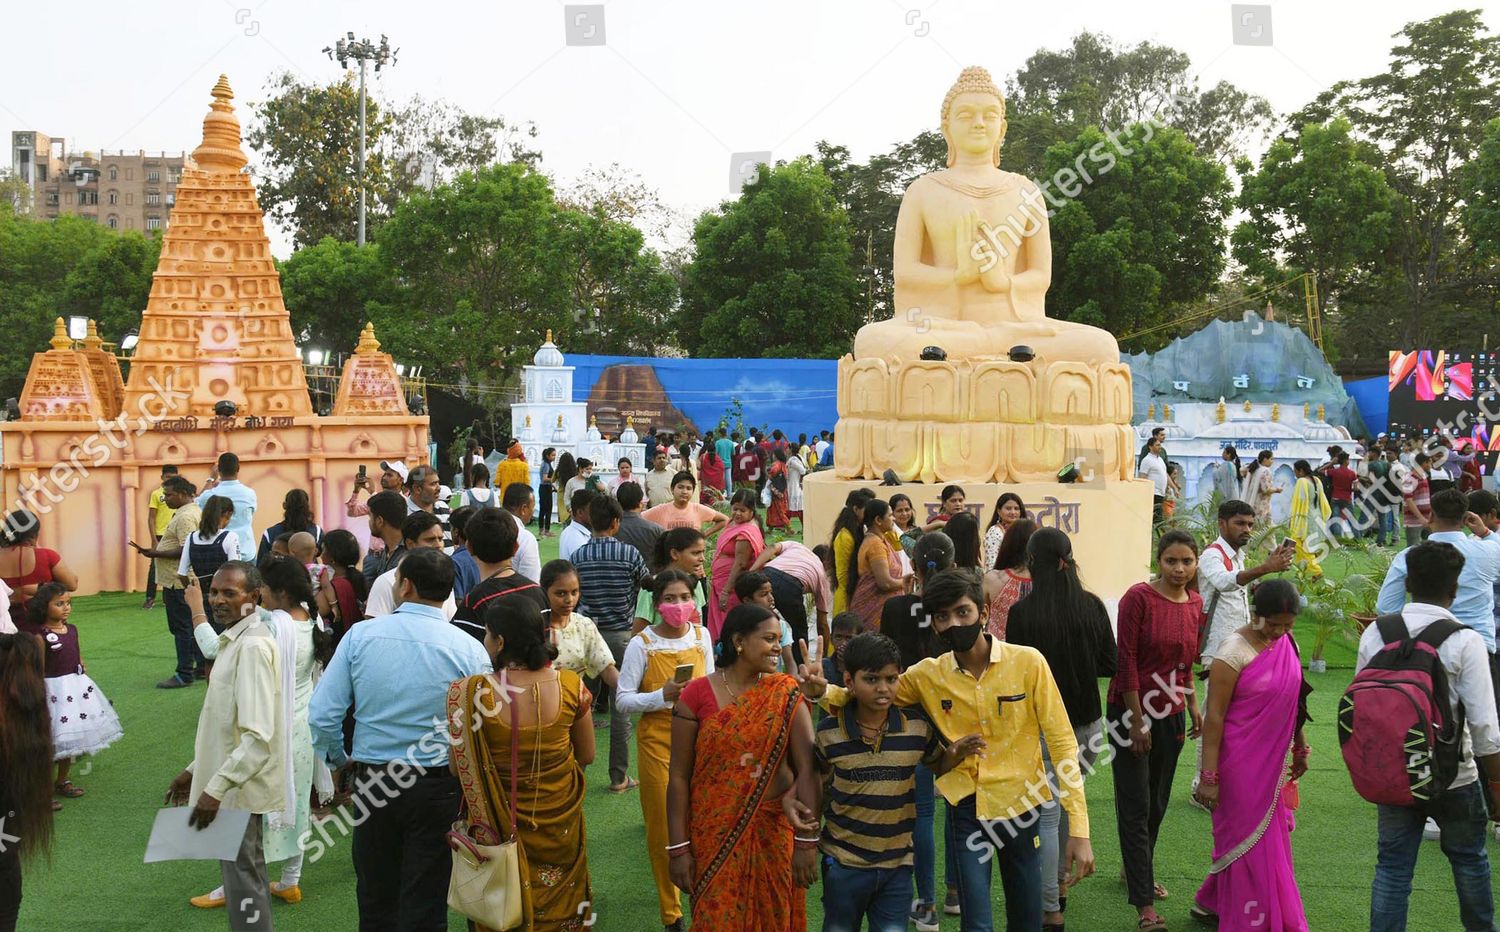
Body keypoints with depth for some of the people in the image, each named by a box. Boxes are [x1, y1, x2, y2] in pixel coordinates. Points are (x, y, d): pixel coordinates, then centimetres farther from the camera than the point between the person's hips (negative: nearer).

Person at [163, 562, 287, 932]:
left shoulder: (253, 645, -21)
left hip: (241, 788, -10)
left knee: (243, 885, -3)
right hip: (232, 783, 10)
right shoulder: (233, 639, 12)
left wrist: (216, 788, -28)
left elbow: (258, 735, -27)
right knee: (247, 876, 19)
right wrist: (196, 770, 21)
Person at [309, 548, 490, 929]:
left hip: (371, 783, 2)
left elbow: (321, 715, -8)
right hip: (438, 787, -1)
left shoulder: (360, 635, -8)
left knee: (376, 901, 20)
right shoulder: (469, 649, -12)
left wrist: (339, 758, 11)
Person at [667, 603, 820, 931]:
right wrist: (678, 848, -6)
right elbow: (679, 776, -5)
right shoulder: (696, 695, -8)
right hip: (716, 835, -1)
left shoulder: (786, 694, -5)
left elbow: (807, 769, -9)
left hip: (775, 832, 1)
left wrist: (807, 841, -14)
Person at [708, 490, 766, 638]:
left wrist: (726, 591, -25)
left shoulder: (746, 532, -21)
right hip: (723, 584, 10)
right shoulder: (735, 522, 10)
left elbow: (740, 564, -25)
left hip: (733, 586, -10)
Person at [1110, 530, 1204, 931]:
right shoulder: (1139, 597, -16)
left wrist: (1192, 705, 13)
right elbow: (1126, 660, -16)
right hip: (1132, 712, -6)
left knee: (1157, 804, 16)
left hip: (1170, 715, 6)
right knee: (1135, 808, -3)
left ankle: (1136, 872, 37)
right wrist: (1137, 721, -16)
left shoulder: (1195, 604, 4)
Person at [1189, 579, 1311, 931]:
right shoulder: (1235, 650, -18)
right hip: (1241, 765, -7)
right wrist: (1209, 775, -20)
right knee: (1251, 840, 2)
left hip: (1272, 763, 7)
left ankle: (1210, 902, 32)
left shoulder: (1288, 645, 3)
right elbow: (1214, 715, -18)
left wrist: (1300, 747, 21)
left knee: (1270, 834, 16)